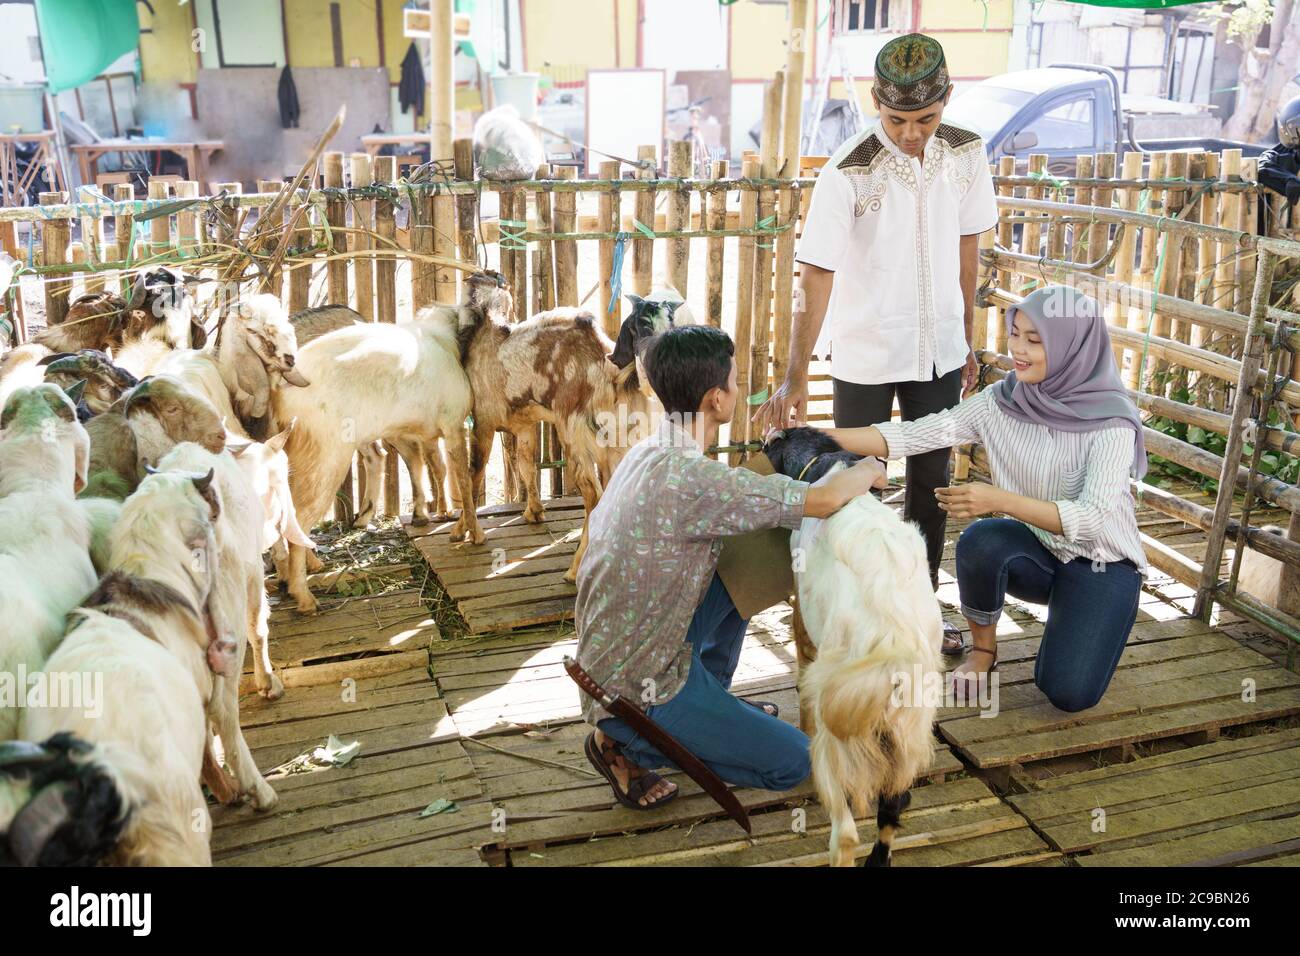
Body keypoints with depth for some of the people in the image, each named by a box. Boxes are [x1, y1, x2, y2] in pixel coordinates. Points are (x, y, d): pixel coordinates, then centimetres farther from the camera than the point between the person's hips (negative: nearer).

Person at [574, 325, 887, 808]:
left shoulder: (645, 452, 0)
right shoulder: (691, 477, -29)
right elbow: (825, 500, -29)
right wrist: (869, 470, -6)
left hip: (604, 659, 9)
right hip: (635, 691, -9)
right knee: (793, 760, 0)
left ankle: (713, 700, 24)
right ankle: (626, 746, 3)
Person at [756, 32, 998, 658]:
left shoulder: (965, 154, -6)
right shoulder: (848, 173, -20)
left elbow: (966, 249, 6)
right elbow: (817, 277, -24)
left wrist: (966, 342, 11)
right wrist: (795, 377, -29)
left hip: (938, 351, 5)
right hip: (865, 357, -4)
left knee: (930, 484, 15)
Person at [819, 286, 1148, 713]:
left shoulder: (1111, 420, -22)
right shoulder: (1002, 400, -11)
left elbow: (1091, 517, -31)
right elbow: (915, 434, -17)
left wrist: (1000, 499, -44)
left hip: (1102, 563, -3)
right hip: (1038, 550, 3)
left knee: (1069, 693, -20)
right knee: (981, 541, -31)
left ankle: (1071, 618, 14)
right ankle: (983, 647, -4)